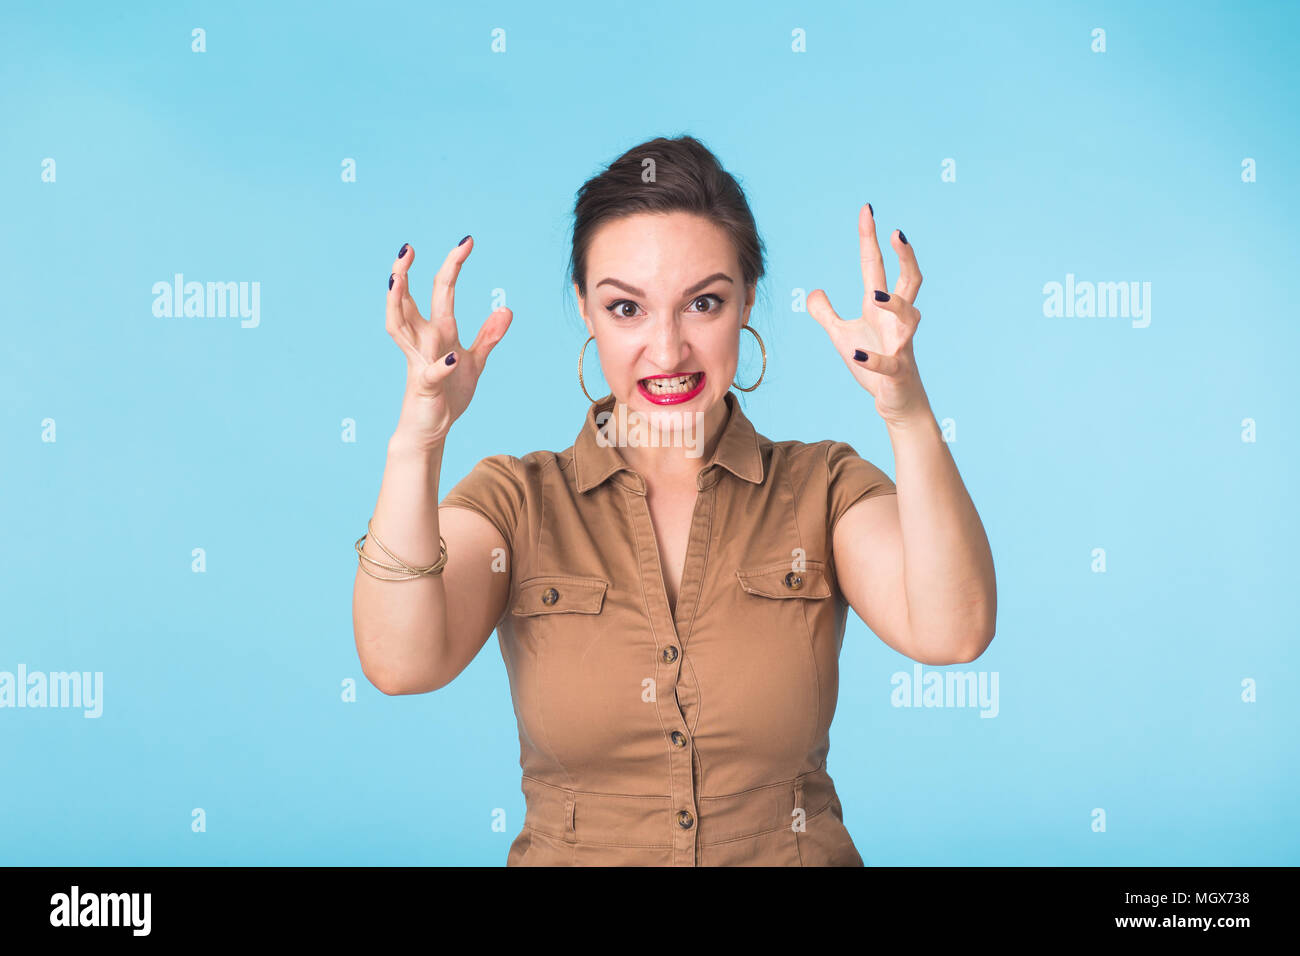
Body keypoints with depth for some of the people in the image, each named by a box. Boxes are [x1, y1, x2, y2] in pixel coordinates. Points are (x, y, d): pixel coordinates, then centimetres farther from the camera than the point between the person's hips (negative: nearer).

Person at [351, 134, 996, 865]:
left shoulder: (824, 487, 2)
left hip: (794, 850, 1)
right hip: (570, 852, 0)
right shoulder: (517, 501, 2)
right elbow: (401, 661, -15)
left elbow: (951, 632, -16)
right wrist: (418, 440, -28)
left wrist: (907, 411, -28)